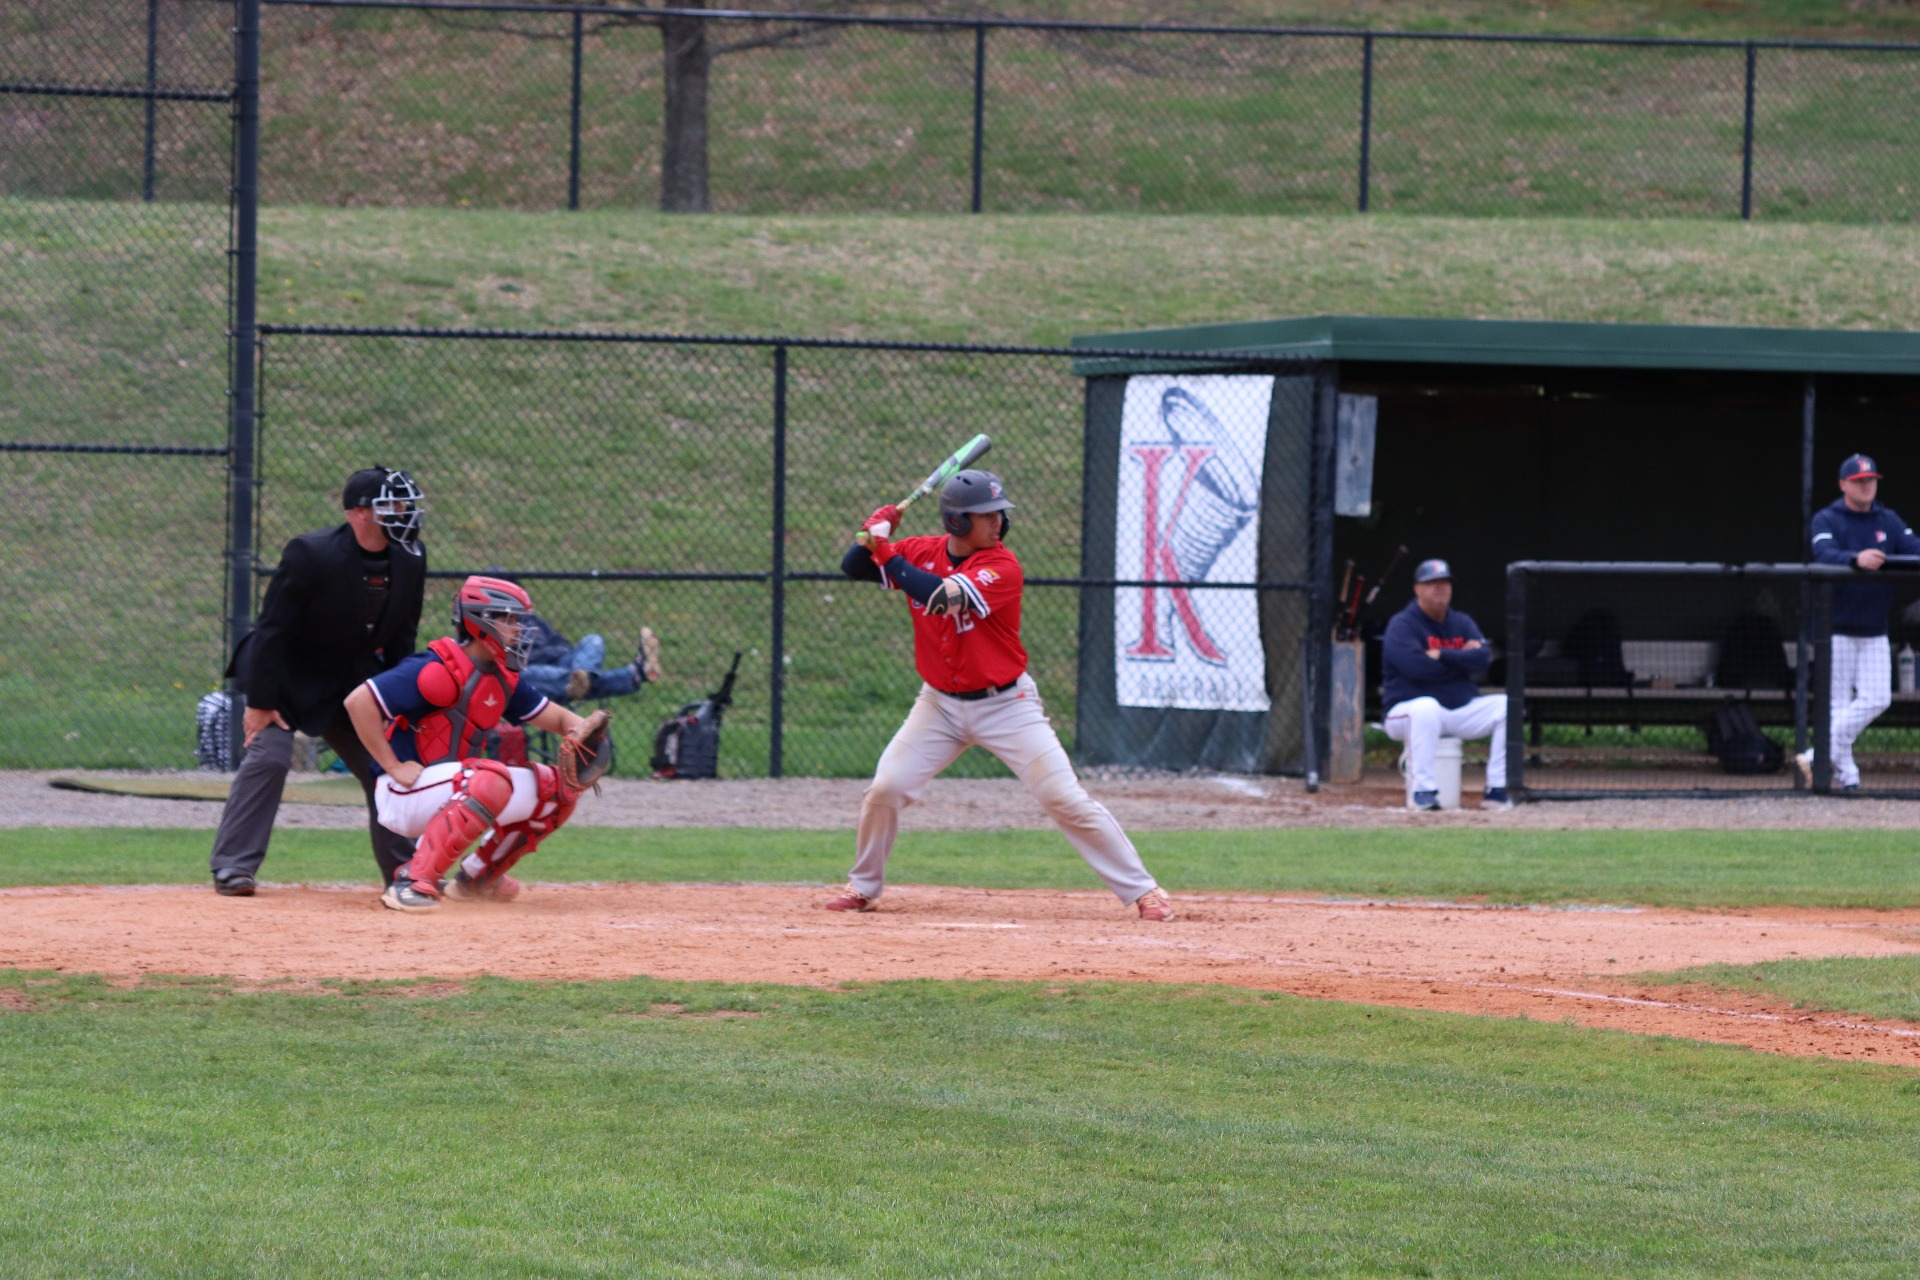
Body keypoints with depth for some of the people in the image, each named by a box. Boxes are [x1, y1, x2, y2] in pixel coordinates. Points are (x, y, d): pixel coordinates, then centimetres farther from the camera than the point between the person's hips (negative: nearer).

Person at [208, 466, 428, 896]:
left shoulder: (410, 559, -9)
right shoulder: (310, 554, -25)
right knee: (268, 754, -20)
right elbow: (273, 630, -22)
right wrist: (260, 702, -23)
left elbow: (402, 636, 3)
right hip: (290, 679, -6)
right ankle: (233, 867, -15)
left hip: (354, 683, 6)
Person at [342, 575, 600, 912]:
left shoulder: (503, 678, 8)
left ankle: (477, 878, 17)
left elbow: (556, 717, 15)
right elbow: (358, 702, -23)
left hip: (455, 791, 9)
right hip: (404, 795, -9)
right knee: (494, 780, -35)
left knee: (558, 789, 6)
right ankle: (413, 882, -33)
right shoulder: (439, 669, -19)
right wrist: (393, 767, -21)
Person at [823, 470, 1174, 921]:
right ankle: (864, 886, 20)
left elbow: (942, 595, -32)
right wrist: (877, 533, -18)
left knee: (1065, 798, -10)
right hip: (941, 704, 4)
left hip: (1005, 705, -4)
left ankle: (1141, 889, -5)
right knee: (885, 790, -3)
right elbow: (853, 567, 1)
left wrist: (886, 554, -27)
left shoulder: (1003, 567, -20)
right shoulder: (921, 552, -4)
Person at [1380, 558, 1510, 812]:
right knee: (1426, 707, -40)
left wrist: (1443, 655, -16)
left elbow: (1483, 658, -6)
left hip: (1462, 710, 6)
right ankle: (1424, 791, -38)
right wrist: (1461, 658, -8)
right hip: (1407, 712, -6)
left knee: (1507, 706, -11)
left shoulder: (1462, 623, 12)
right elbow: (1417, 667, -22)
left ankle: (1496, 790, -12)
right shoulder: (1402, 626, -7)